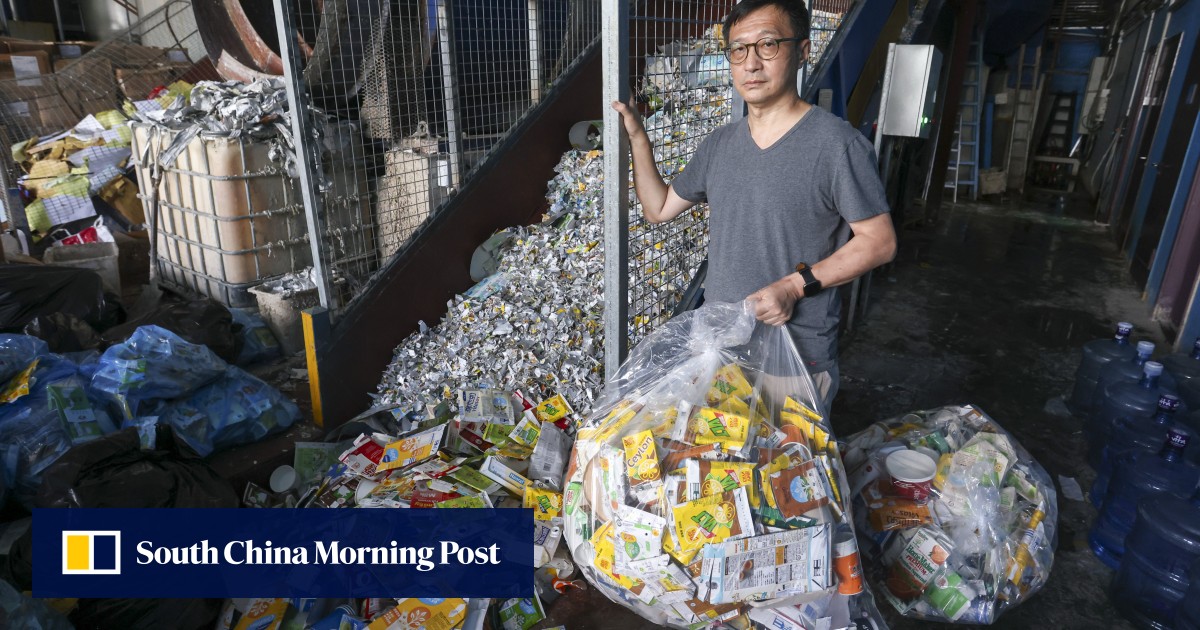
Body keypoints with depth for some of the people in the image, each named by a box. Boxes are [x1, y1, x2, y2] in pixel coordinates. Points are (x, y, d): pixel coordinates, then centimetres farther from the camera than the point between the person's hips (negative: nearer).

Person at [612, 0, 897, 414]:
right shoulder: (719, 144, 5)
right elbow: (658, 208, 13)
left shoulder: (837, 143, -14)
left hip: (799, 355, -5)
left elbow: (879, 241, -11)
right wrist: (637, 138, 3)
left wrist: (796, 285, -22)